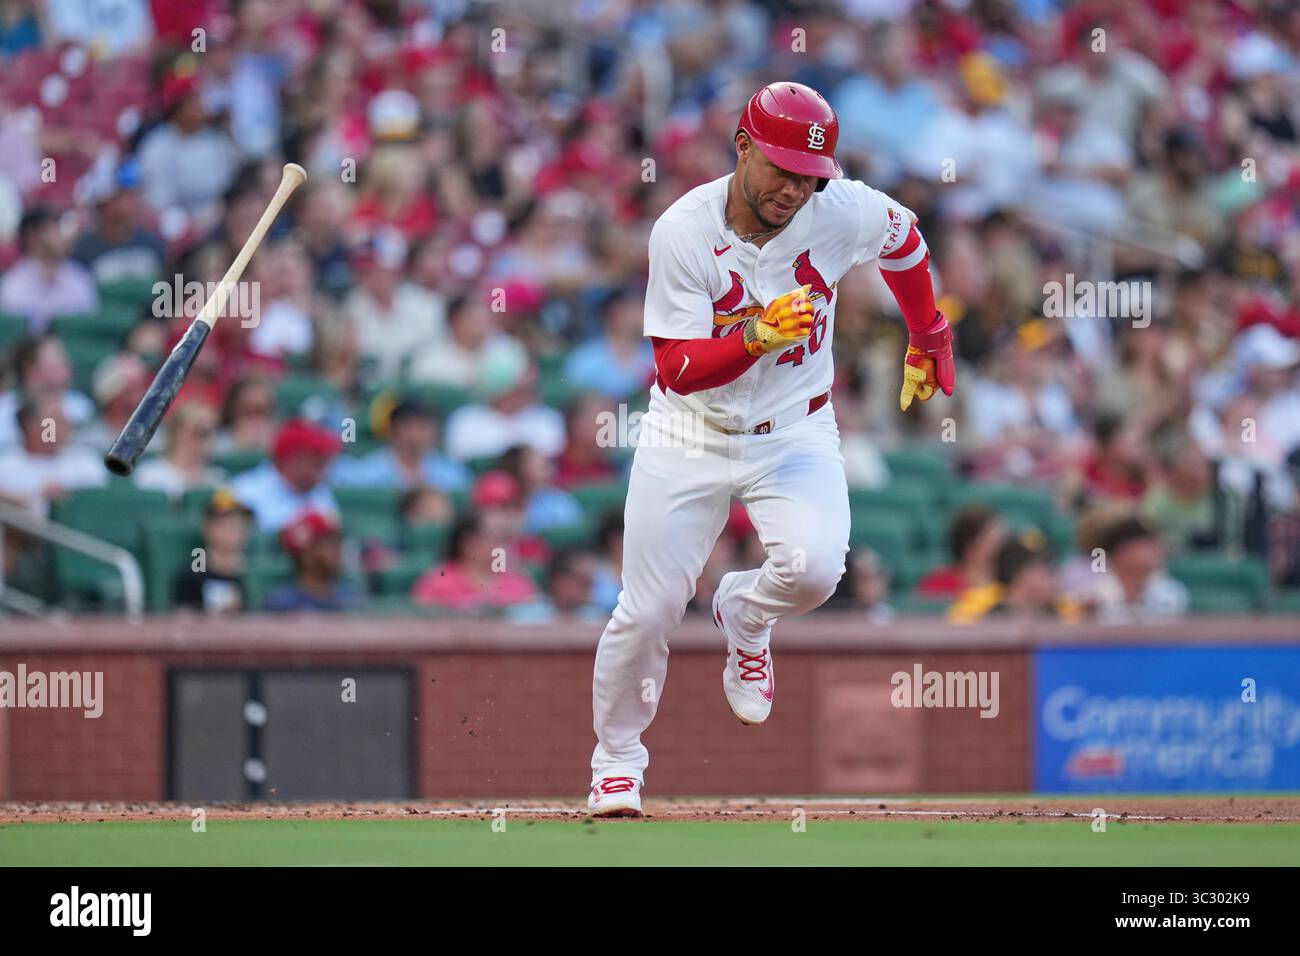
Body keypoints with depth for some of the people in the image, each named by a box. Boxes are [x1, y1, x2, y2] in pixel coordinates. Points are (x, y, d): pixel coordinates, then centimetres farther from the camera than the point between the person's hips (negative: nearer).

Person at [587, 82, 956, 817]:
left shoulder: (842, 211, -16)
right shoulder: (684, 232, -21)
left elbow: (905, 242, 9)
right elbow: (677, 369, -23)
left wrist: (928, 342, 19)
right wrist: (757, 338, -40)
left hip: (795, 431, 1)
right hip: (692, 434, -1)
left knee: (815, 566, -26)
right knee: (648, 611, -3)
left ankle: (745, 615, 12)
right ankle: (617, 759, 24)